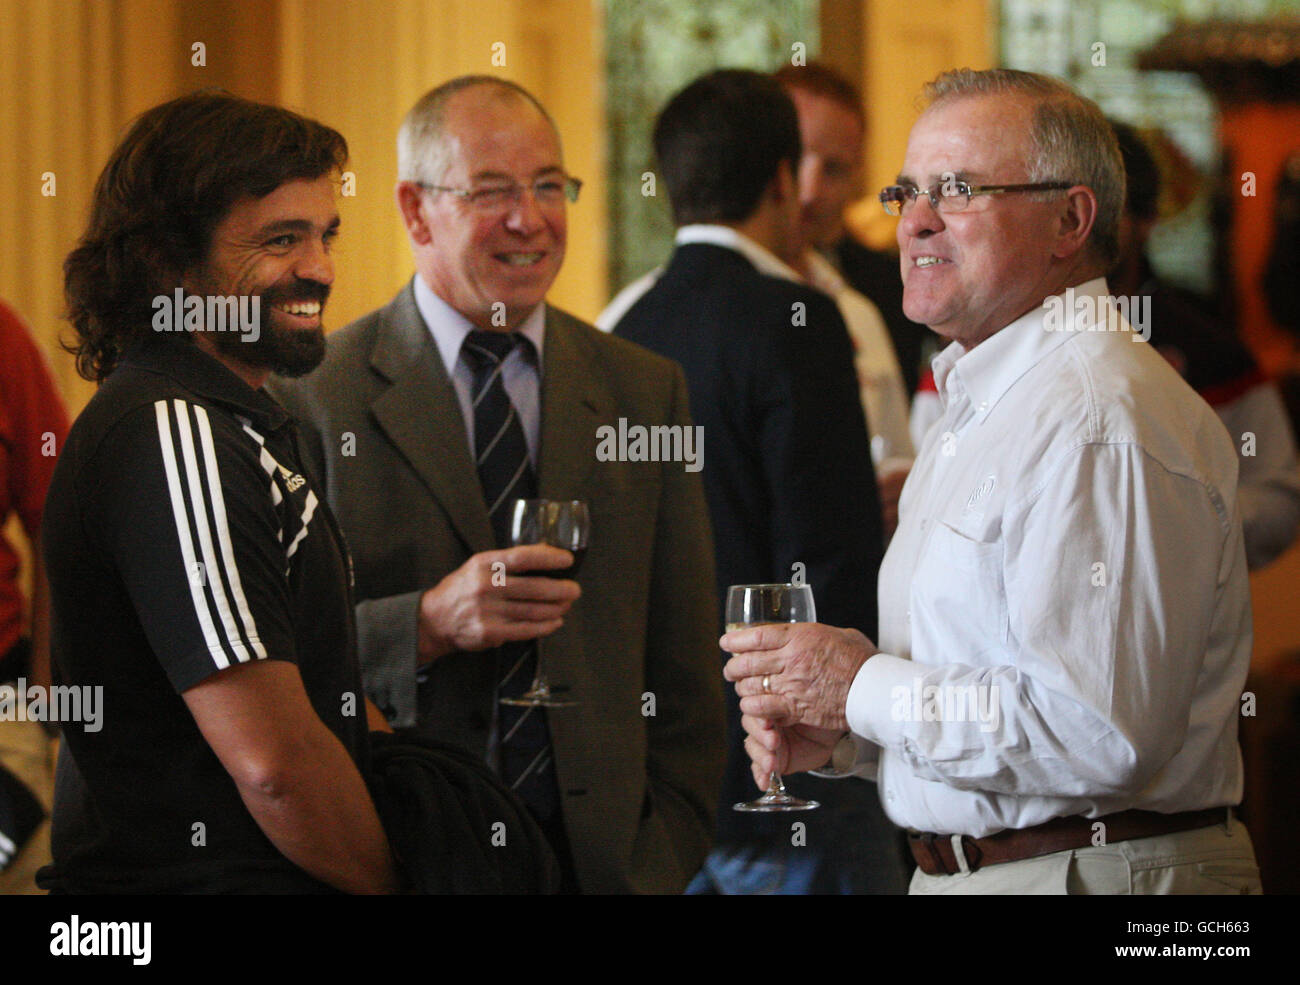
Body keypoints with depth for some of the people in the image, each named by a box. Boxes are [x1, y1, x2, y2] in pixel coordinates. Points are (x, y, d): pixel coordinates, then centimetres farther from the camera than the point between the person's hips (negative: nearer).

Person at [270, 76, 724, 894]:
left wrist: (663, 854, -2)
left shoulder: (647, 392, 9)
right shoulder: (312, 397, -2)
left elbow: (684, 669, 8)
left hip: (603, 855, 3)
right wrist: (431, 622, -22)